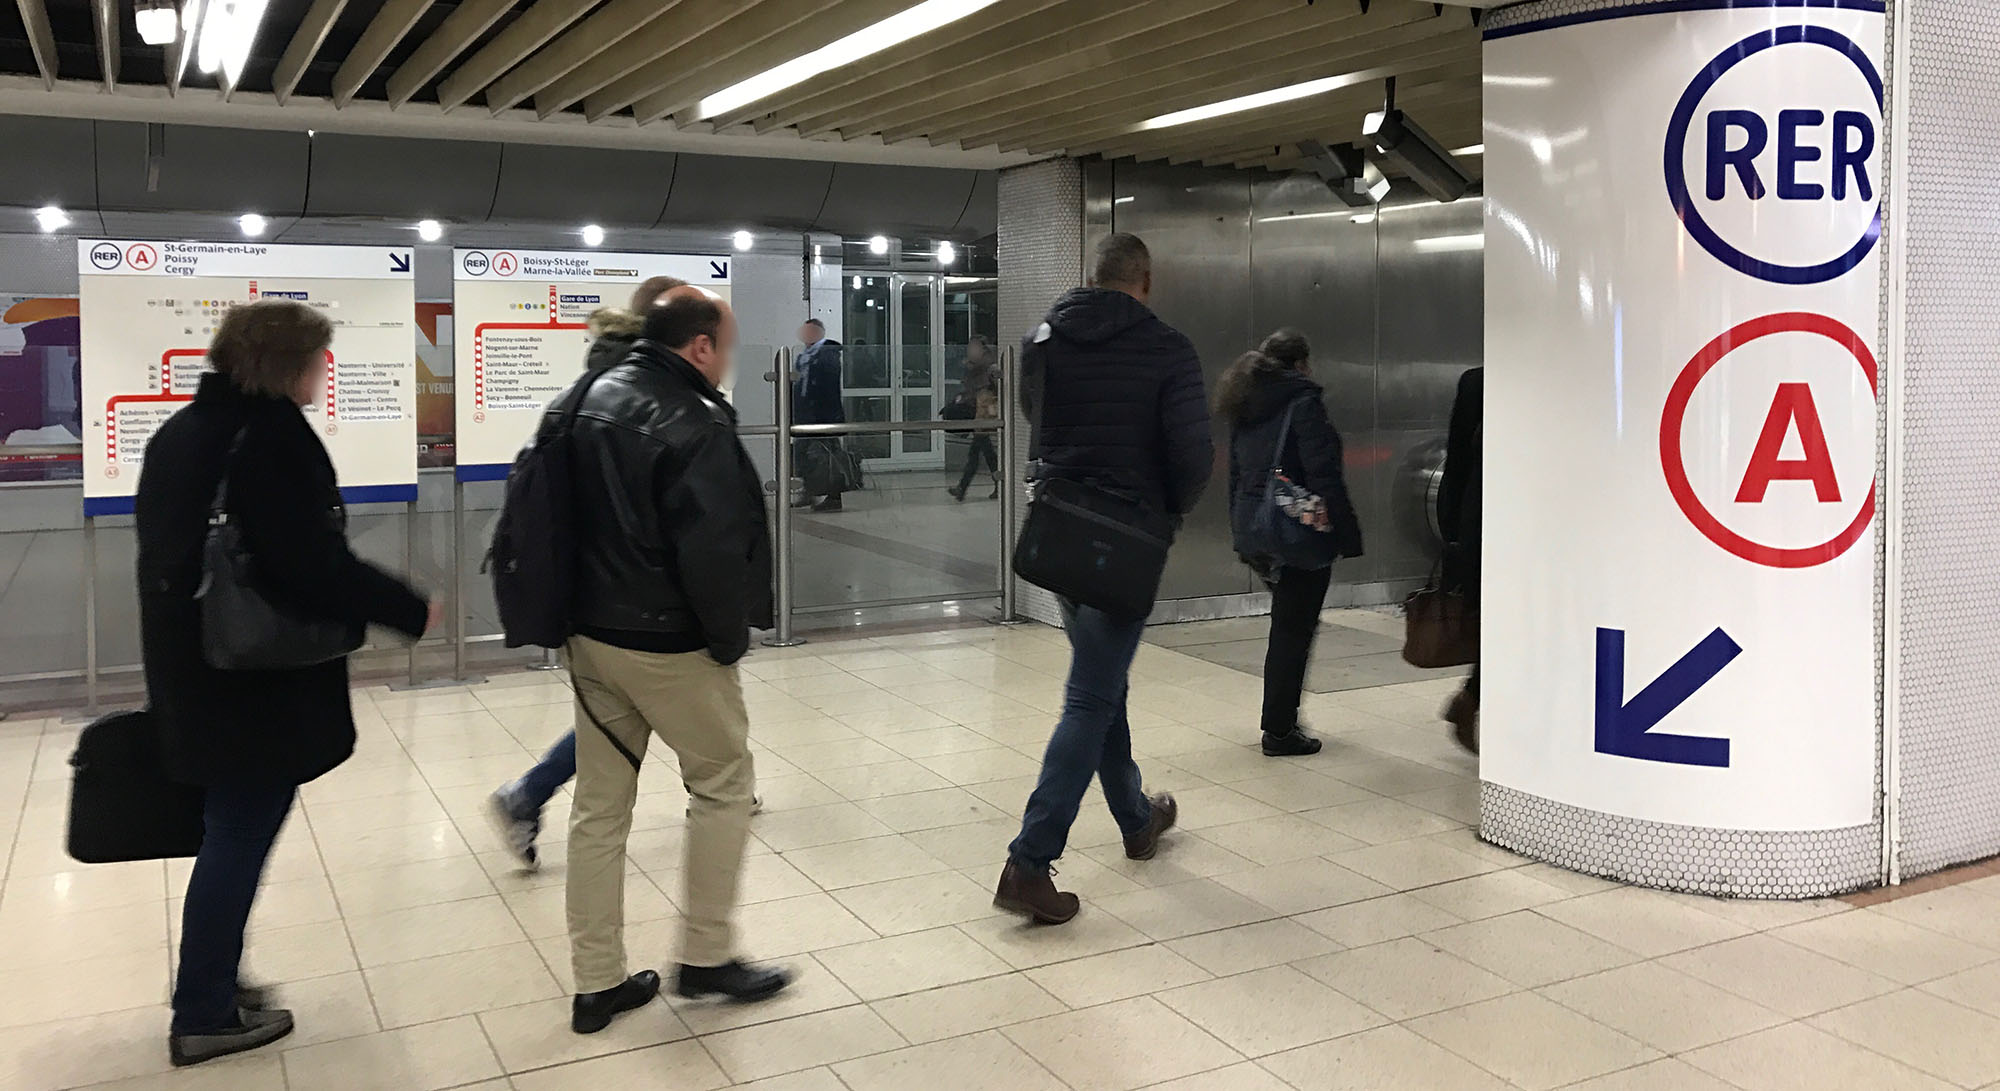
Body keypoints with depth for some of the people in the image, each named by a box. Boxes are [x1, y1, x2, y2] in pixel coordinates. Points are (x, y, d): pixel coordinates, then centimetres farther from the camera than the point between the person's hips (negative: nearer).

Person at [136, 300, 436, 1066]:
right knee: (241, 836, 3)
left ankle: (211, 986, 32)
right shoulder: (271, 434, -18)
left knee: (228, 830, 21)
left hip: (193, 665, 9)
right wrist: (408, 610, -12)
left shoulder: (181, 430, 12)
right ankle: (204, 1016, 13)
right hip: (258, 675, -9)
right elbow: (316, 563, -24)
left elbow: (175, 546, 18)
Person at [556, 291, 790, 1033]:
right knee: (723, 784, 11)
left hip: (591, 636, 8)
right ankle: (705, 957, 17)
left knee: (600, 805, 11)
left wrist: (577, 609, 17)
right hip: (670, 643, -8)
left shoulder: (583, 403, 9)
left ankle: (597, 983, 18)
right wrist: (732, 637, -9)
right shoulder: (693, 427, -18)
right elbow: (712, 550, -24)